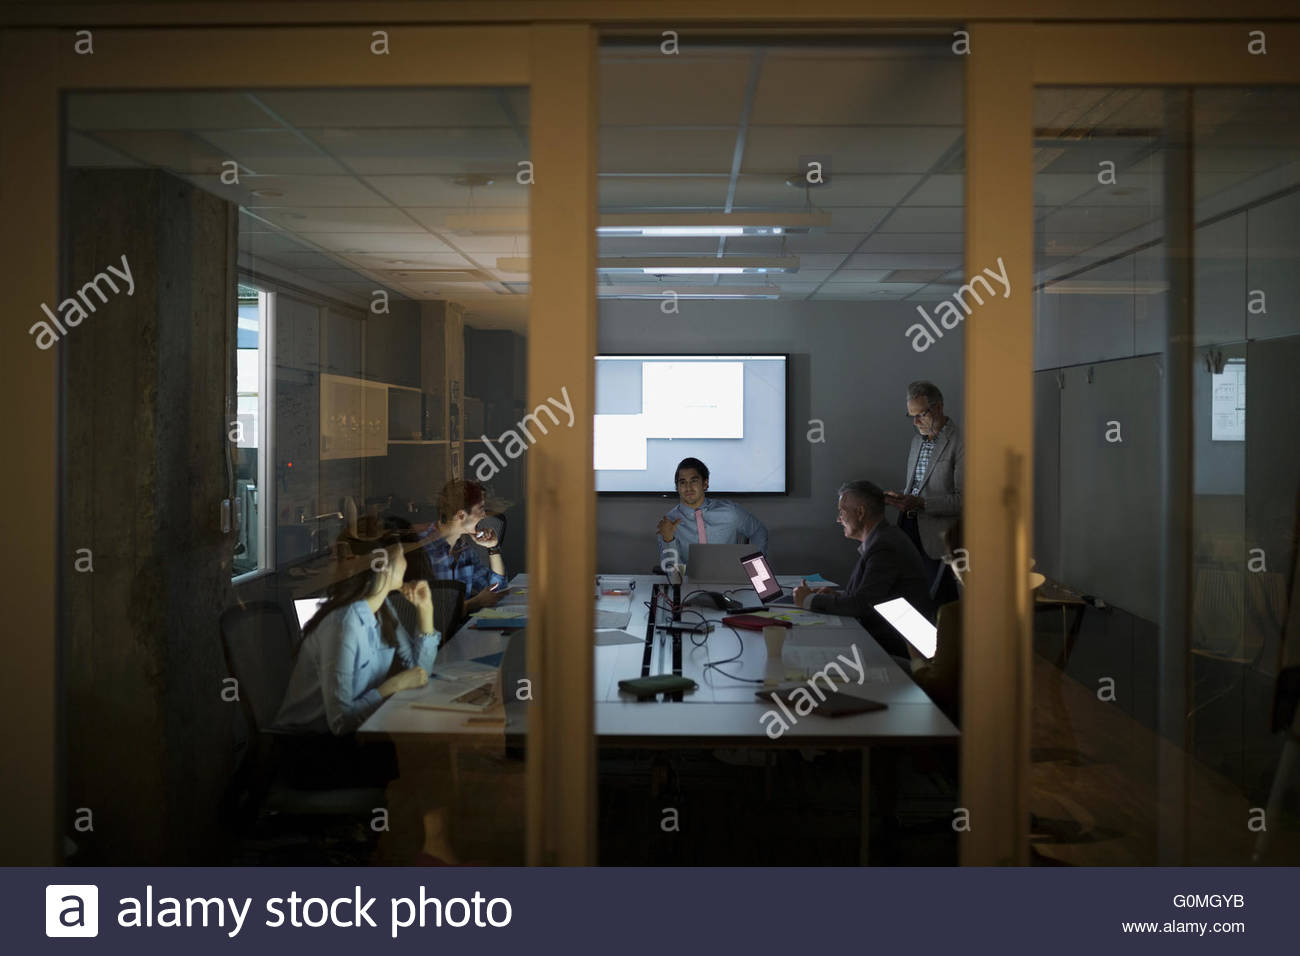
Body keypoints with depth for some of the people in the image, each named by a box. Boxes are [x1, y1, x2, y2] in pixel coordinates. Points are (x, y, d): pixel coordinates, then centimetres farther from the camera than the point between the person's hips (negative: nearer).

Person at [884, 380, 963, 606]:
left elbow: (963, 499, -14)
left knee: (938, 600, -6)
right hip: (909, 529, 7)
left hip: (936, 538, -7)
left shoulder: (960, 443, -10)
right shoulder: (917, 439, 16)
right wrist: (898, 497, 3)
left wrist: (919, 503, -21)